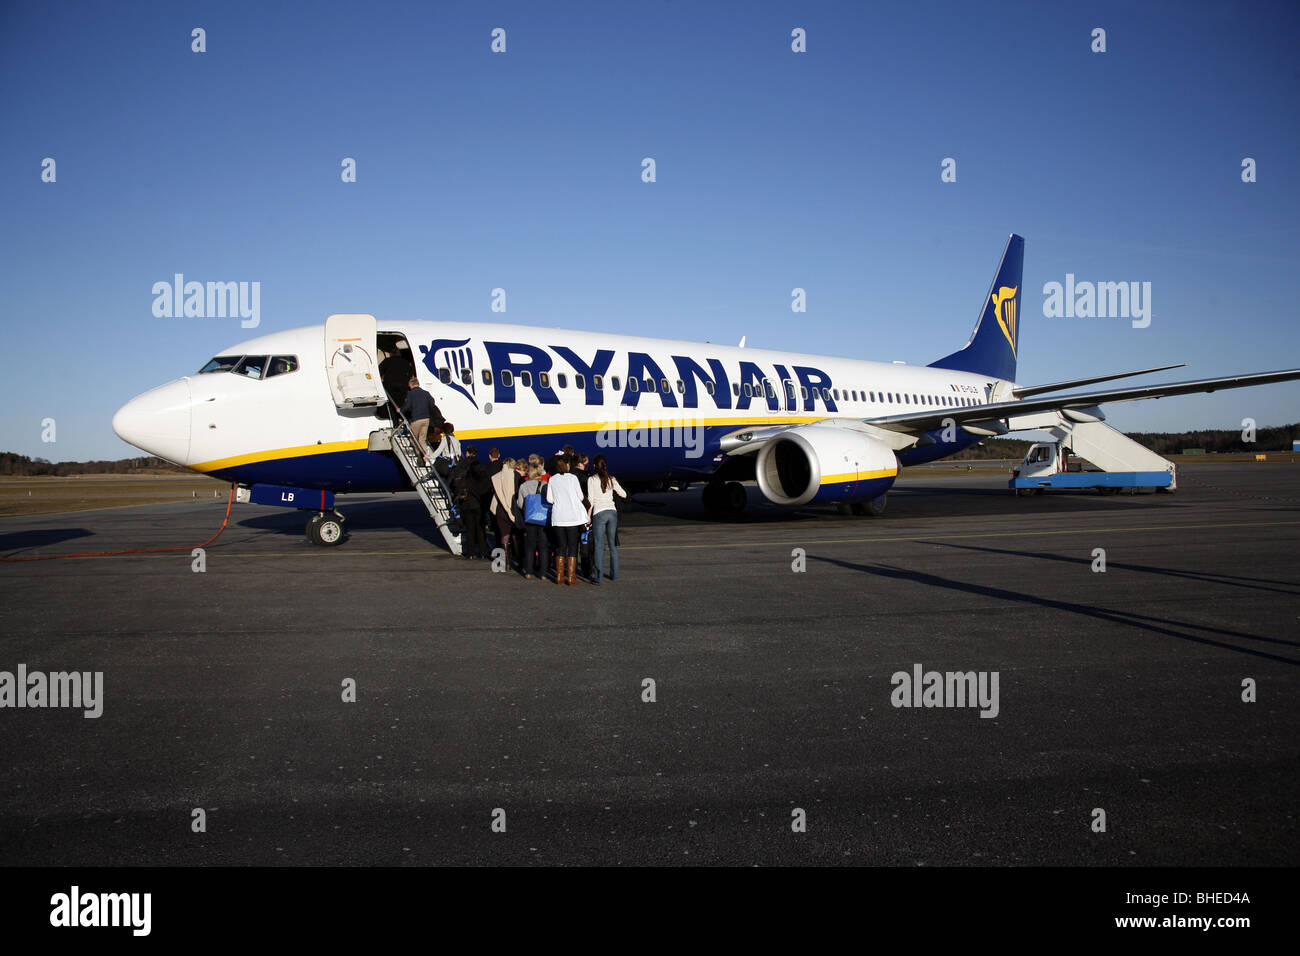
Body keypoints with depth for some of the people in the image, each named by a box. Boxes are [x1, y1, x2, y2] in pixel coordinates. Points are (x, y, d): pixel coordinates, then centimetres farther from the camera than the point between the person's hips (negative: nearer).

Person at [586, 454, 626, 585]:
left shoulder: (591, 479, -1)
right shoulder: (611, 479, 9)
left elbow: (591, 500, -4)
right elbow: (623, 494, 16)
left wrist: (588, 517, 3)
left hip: (599, 513, -3)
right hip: (612, 511, 4)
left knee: (599, 546, -3)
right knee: (613, 544, 11)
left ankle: (597, 577, -5)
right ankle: (614, 574, 17)